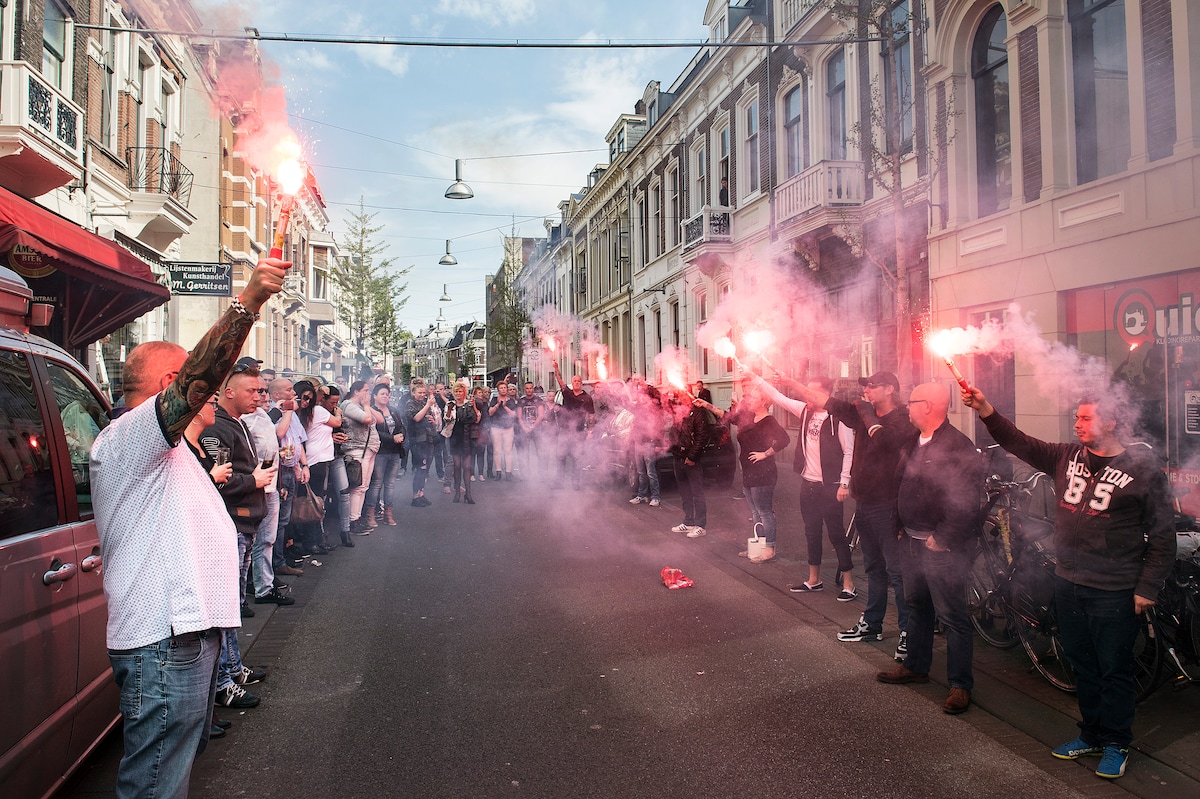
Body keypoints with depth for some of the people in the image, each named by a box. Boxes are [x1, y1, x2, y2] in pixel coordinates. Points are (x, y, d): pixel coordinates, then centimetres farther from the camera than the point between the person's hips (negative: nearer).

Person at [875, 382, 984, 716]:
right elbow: (901, 487, 20)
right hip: (911, 542, 9)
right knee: (916, 606, 21)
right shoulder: (912, 446, 11)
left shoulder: (958, 447, -18)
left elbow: (965, 503, -23)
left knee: (953, 617, 0)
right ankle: (916, 666, 36)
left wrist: (942, 539, -20)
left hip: (942, 547, -9)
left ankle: (960, 685, 11)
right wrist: (900, 526, 13)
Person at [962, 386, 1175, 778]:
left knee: (1114, 671, 8)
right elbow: (1019, 442, 3)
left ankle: (1115, 744, 24)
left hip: (1114, 592, -5)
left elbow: (1162, 535, -7)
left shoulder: (1142, 469, -9)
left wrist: (1148, 588, -10)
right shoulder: (1067, 456, 5)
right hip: (1068, 584, 5)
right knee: (1082, 666, 17)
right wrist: (983, 408, -10)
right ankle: (1091, 734, 32)